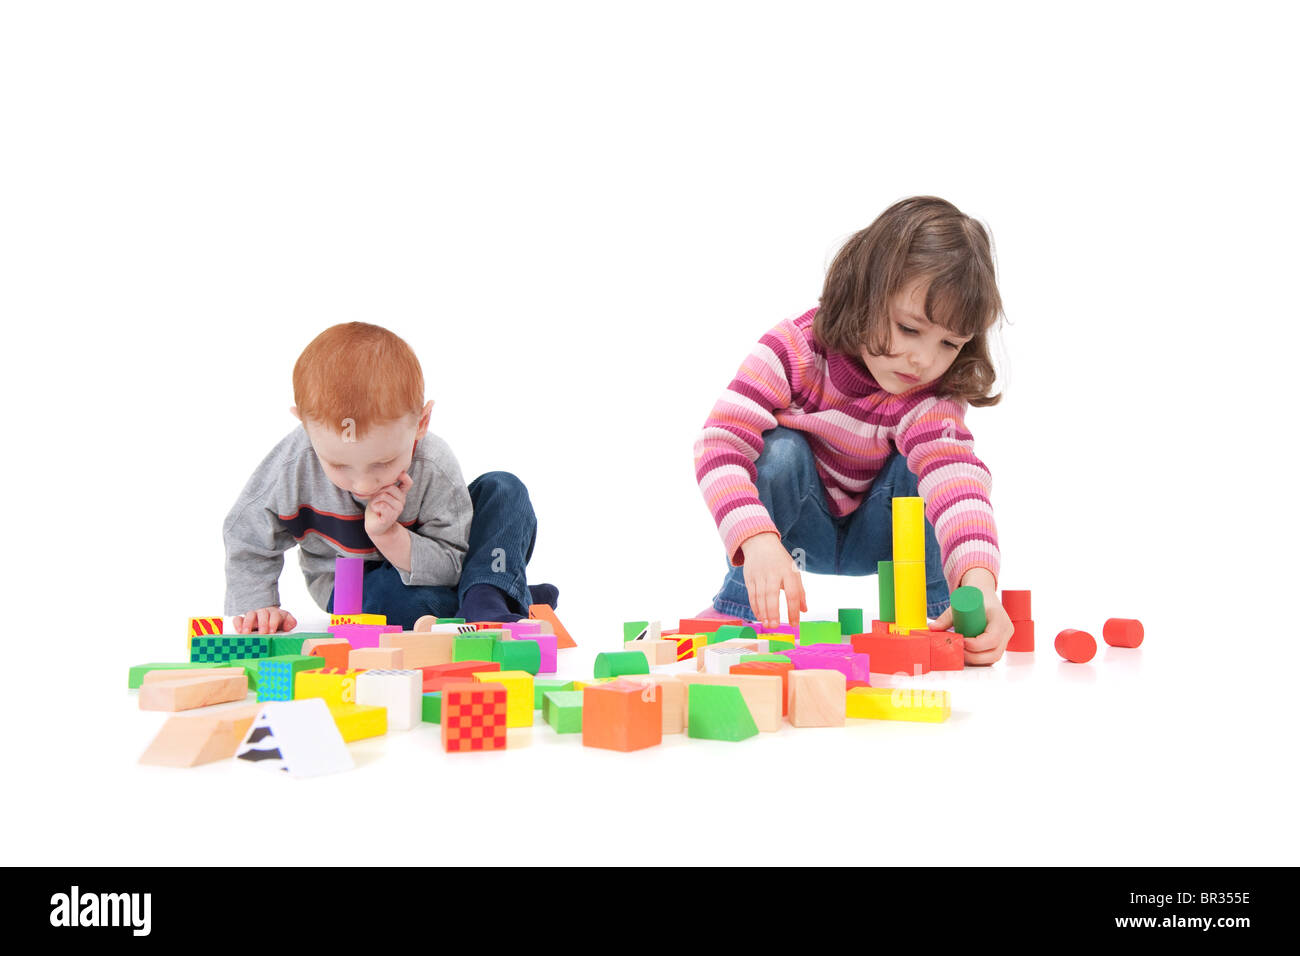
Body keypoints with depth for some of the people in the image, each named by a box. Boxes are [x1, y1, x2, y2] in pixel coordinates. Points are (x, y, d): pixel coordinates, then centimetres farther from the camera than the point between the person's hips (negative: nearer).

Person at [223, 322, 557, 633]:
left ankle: (484, 601, -31)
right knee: (389, 594, -38)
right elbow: (246, 544, -9)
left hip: (422, 569, 1)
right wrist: (257, 607, -22)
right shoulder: (291, 467, -28)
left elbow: (450, 567, -23)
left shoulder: (435, 469, -30)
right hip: (353, 587, -1)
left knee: (503, 489, -16)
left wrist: (388, 535, -38)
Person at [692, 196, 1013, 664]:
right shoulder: (795, 350, -28)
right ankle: (739, 604, -16)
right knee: (780, 450, -30)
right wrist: (759, 541, -56)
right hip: (798, 528, 0)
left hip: (877, 537, 1)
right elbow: (720, 445, -38)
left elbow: (957, 477, -45)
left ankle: (933, 611, -10)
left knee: (919, 463, -27)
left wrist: (979, 581, -65)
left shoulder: (932, 398, -26)